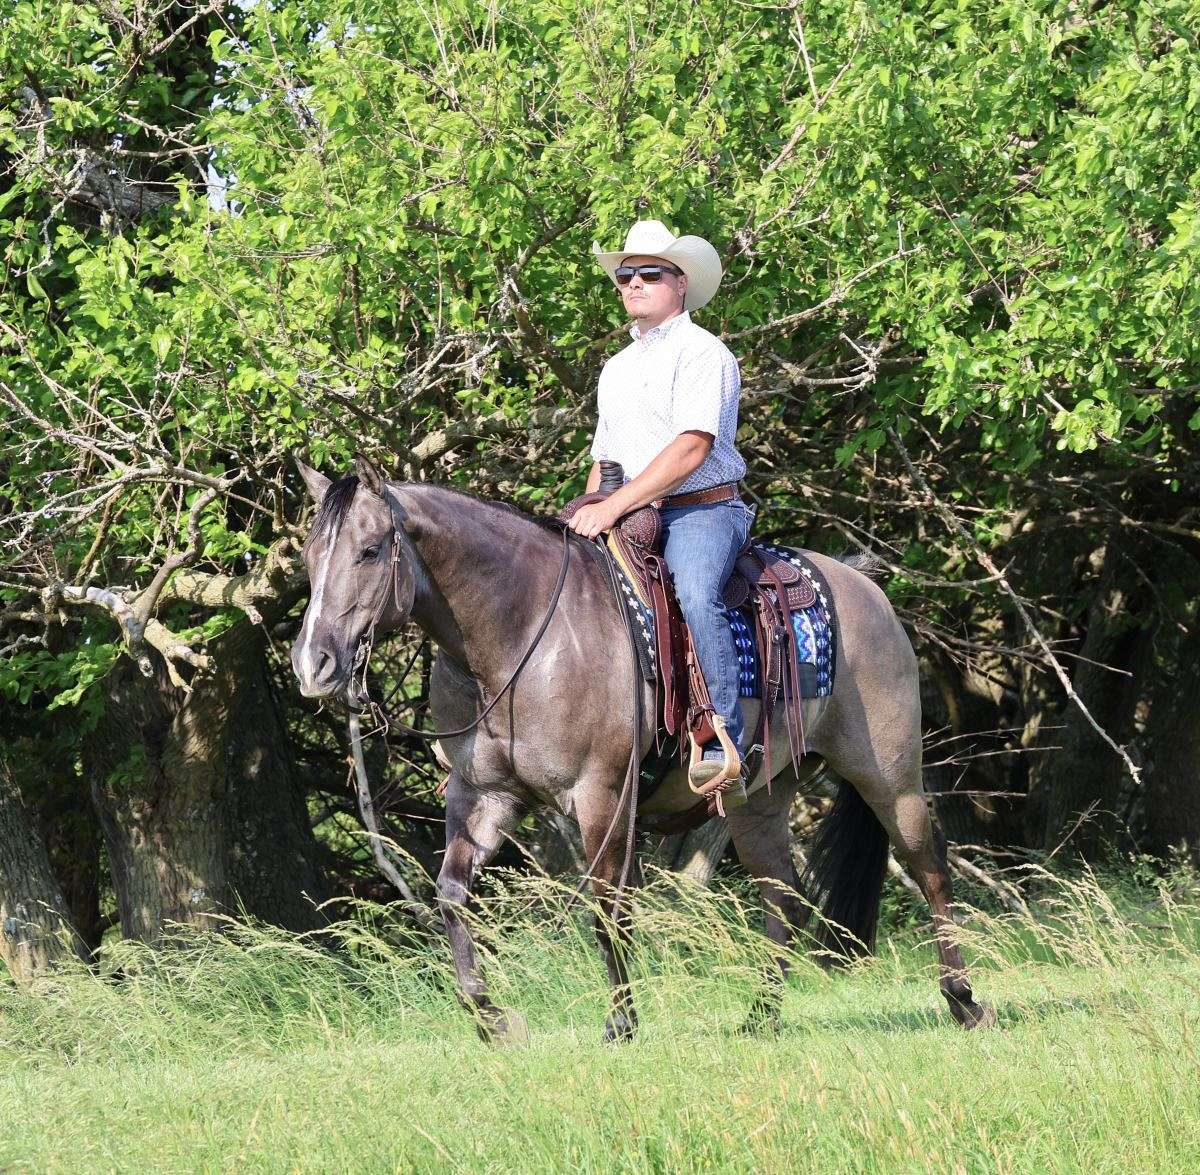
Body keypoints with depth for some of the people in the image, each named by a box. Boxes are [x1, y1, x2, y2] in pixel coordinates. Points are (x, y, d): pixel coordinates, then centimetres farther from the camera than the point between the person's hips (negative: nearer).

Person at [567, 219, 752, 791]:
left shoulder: (702, 353, -5)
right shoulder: (617, 367, 22)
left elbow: (691, 447, -17)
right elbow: (603, 459, 27)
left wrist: (613, 507, -22)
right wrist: (587, 518, 8)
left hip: (701, 510, -8)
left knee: (695, 595, -35)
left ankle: (722, 739, -35)